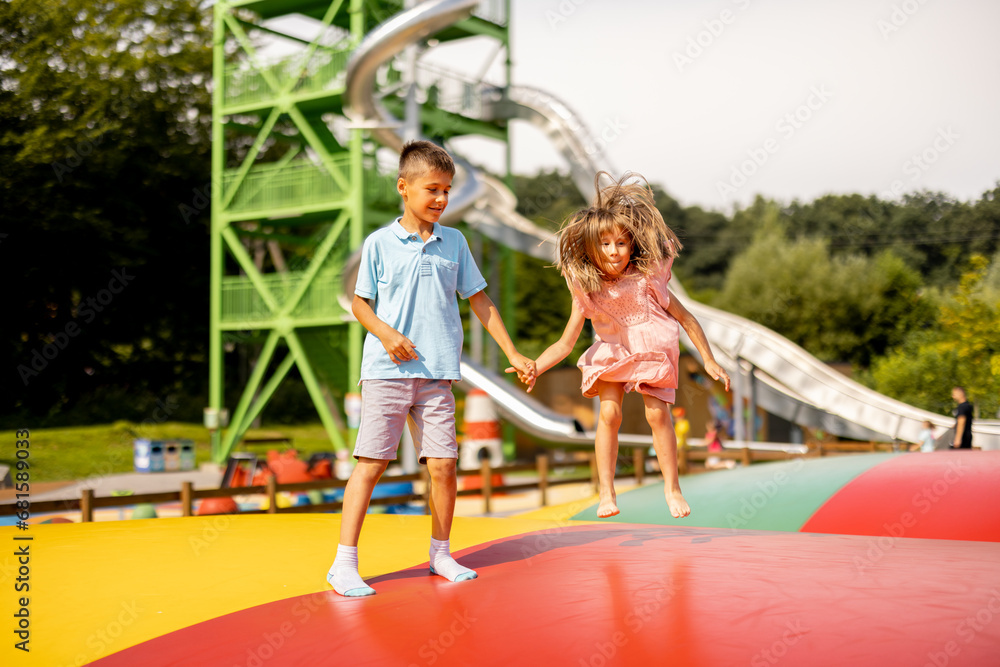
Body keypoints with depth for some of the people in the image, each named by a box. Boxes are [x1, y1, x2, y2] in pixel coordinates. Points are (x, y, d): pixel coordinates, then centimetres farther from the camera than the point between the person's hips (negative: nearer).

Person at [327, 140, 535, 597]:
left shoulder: (454, 243, 11)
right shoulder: (379, 243, 3)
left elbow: (479, 301, 15)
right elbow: (360, 303, 7)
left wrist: (513, 355, 12)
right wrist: (386, 333, -13)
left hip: (437, 373, 3)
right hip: (386, 370, -3)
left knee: (443, 464, 2)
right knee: (371, 463, -5)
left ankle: (441, 554, 20)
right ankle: (344, 563, 0)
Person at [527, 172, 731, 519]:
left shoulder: (647, 279, -19)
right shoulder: (586, 291, -14)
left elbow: (686, 319, -8)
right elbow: (565, 343, -10)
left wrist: (709, 361, -5)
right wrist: (533, 367, -26)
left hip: (651, 352, -1)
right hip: (611, 355, 2)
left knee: (657, 413, -13)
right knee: (608, 414, -14)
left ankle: (672, 487, 5)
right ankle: (606, 491, -3)